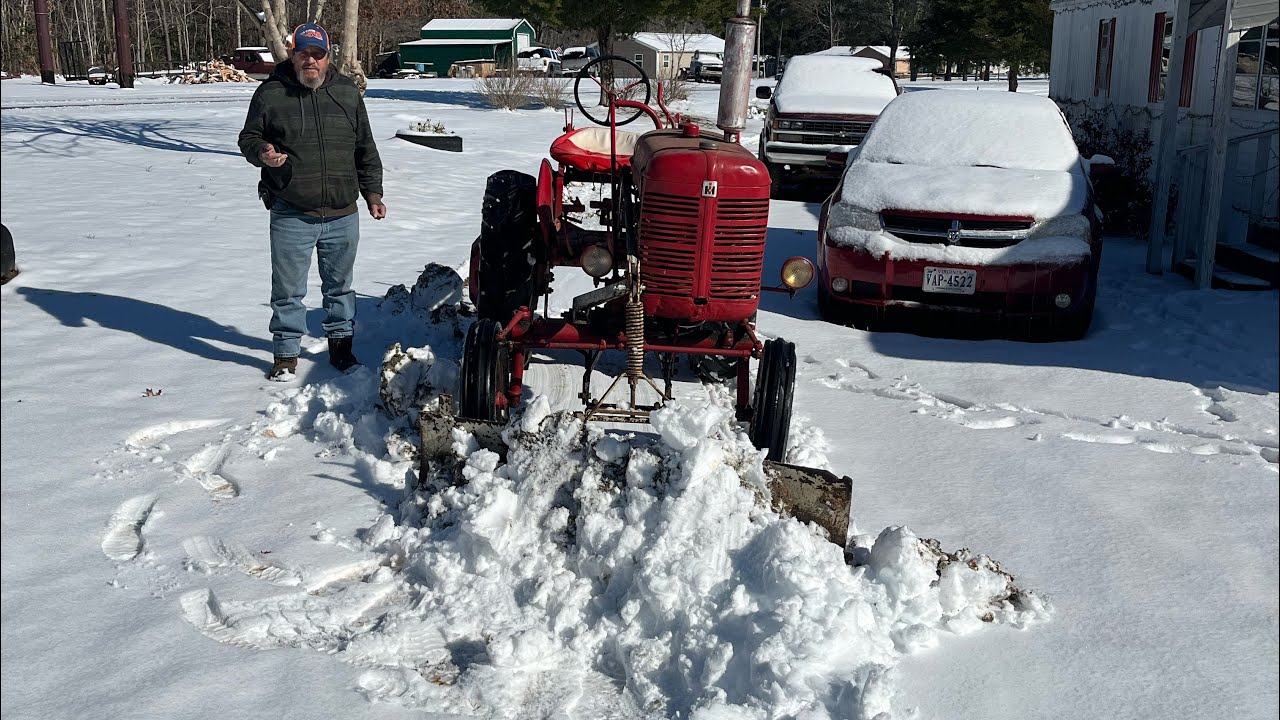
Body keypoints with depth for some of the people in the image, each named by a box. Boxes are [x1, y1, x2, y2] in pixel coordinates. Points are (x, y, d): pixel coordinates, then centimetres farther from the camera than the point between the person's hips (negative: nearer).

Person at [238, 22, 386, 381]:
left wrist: (372, 193, 10)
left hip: (342, 214, 2)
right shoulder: (271, 93, -1)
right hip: (291, 216, -2)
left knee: (340, 285, 16)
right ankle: (286, 353, 17)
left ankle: (341, 344, 31)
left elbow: (366, 149, 13)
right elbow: (248, 137, 7)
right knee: (288, 290, 3)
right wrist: (261, 152, -16)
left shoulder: (347, 92, 7)